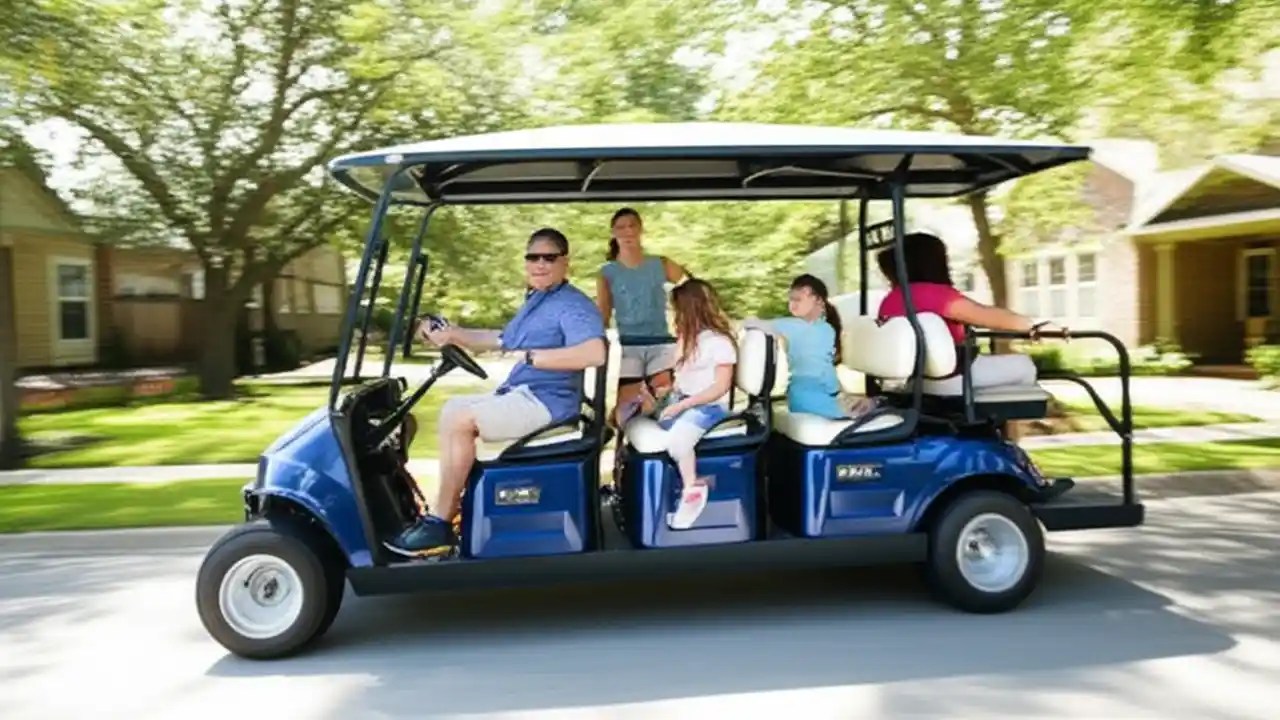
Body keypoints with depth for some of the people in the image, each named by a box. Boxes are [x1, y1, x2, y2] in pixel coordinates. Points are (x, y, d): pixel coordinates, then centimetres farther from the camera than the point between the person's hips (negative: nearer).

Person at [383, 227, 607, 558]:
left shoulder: (573, 305, -15)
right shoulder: (535, 301, 17)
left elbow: (595, 353, -33)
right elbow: (502, 340, 29)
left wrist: (531, 357, -27)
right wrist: (453, 335, 17)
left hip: (546, 401, -11)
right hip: (521, 393, 11)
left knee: (460, 420, -20)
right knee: (451, 409, 14)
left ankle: (440, 524, -13)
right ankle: (448, 505, 8)